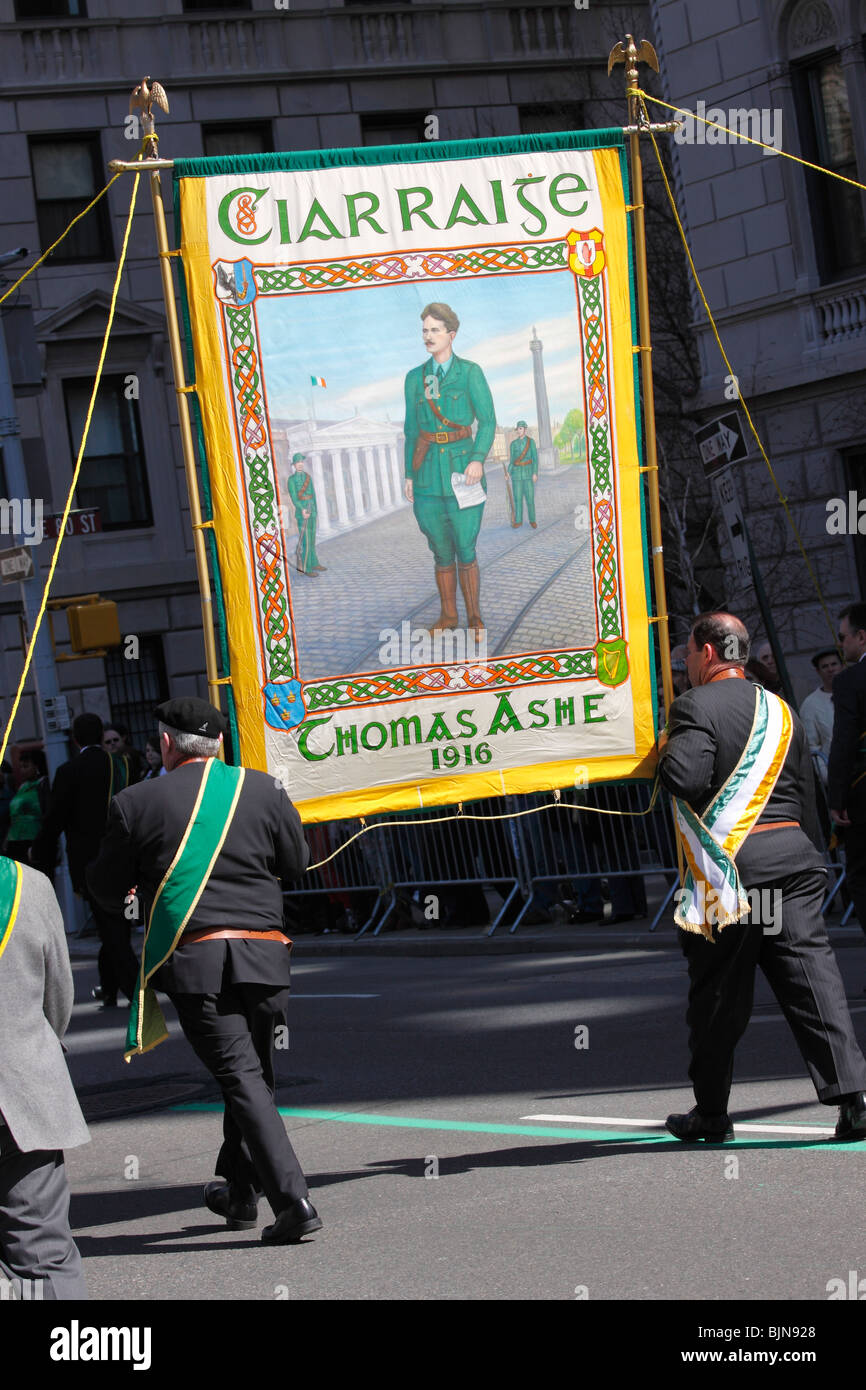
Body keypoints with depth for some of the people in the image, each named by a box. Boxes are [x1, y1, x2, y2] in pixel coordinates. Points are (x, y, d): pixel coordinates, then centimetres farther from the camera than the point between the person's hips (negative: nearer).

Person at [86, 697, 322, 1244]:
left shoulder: (137, 803, 1)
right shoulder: (263, 791, 6)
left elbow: (107, 887, 9)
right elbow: (296, 864, 17)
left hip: (192, 956, -3)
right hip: (263, 953, 3)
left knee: (242, 1077, -5)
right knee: (256, 1072, 19)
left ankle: (294, 1201, -16)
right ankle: (239, 1193, 32)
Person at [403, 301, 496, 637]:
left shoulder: (470, 372, 2)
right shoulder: (414, 378, 13)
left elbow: (488, 420, -2)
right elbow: (411, 429, 16)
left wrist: (479, 458, -16)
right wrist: (409, 475, 11)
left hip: (462, 470, -3)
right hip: (428, 475, 3)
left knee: (465, 548, -5)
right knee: (441, 550, 5)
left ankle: (474, 615, 6)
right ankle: (448, 613, 15)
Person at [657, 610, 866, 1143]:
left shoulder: (695, 705, -6)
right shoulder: (782, 710, 14)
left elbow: (687, 779, -20)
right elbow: (807, 797, 17)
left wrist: (666, 752, 1)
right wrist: (808, 857, 26)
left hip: (728, 868, -5)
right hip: (793, 858, 5)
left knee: (718, 994, 7)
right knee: (813, 976, -2)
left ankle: (711, 1113, 18)